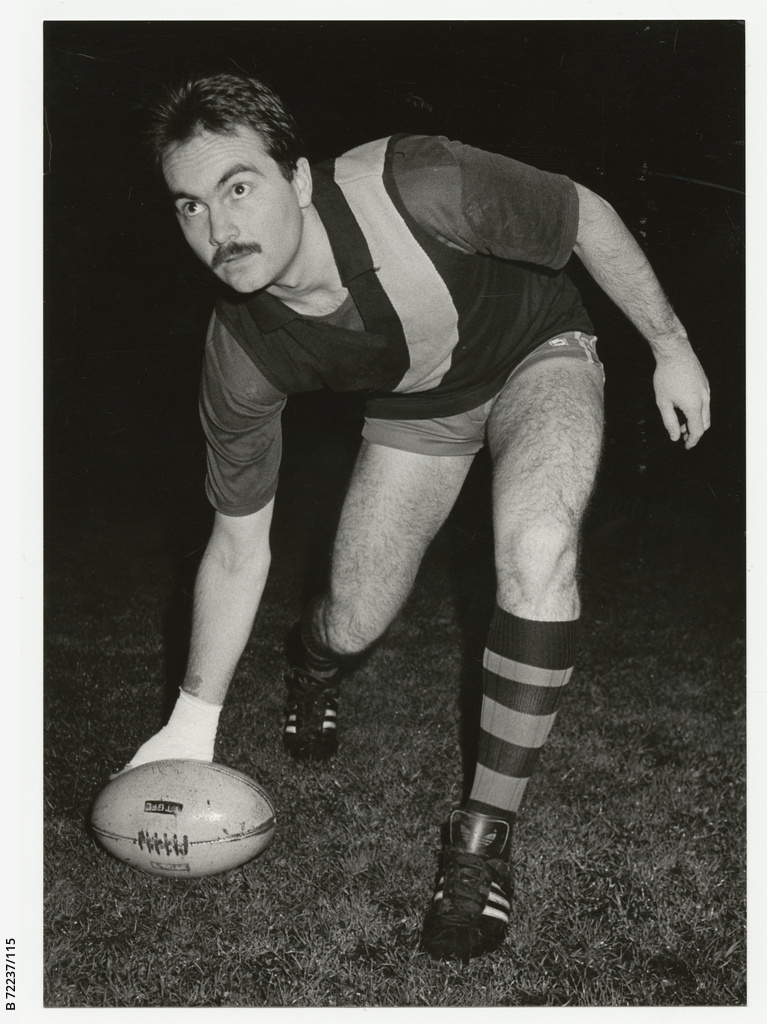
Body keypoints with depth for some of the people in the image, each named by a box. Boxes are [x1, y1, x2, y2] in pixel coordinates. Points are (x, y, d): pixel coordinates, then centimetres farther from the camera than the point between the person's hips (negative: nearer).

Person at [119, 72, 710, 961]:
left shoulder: (419, 189, -39)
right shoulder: (242, 355, -27)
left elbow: (588, 216, -19)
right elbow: (237, 548, -13)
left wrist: (670, 347, -11)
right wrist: (194, 720, -9)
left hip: (537, 353, -2)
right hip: (419, 408, 3)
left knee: (537, 546, -31)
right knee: (352, 624, 0)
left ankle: (486, 832, -14)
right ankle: (310, 660, 43)